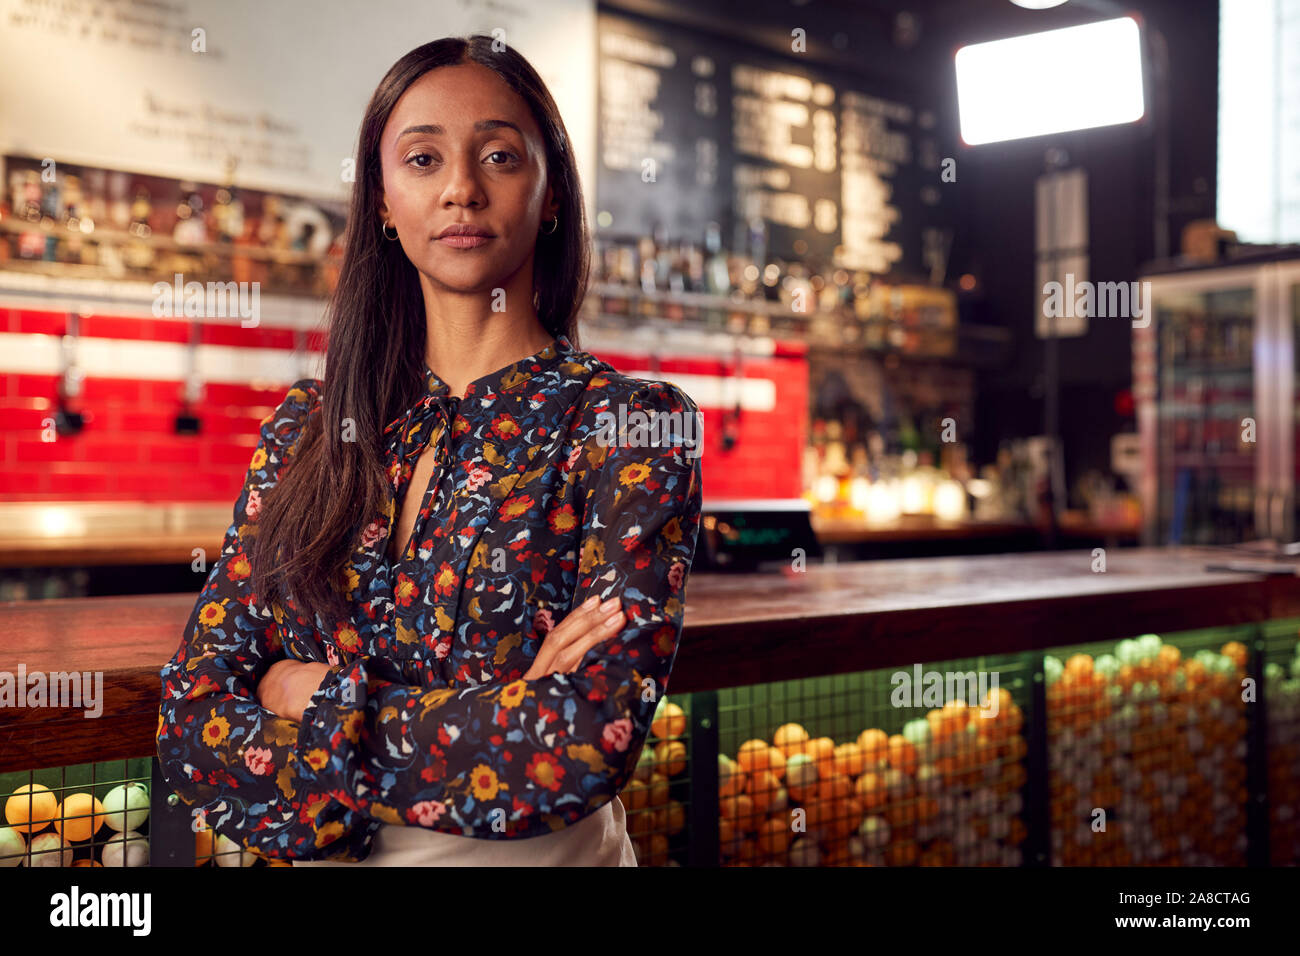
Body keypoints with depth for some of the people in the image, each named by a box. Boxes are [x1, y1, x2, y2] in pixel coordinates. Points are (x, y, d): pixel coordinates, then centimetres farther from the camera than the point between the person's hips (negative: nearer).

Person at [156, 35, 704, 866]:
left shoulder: (634, 423, -7)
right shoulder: (307, 427, 2)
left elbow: (593, 738, -18)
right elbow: (191, 719, -4)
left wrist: (320, 704, -9)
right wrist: (500, 715, -14)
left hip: (546, 853, -2)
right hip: (331, 859, 2)